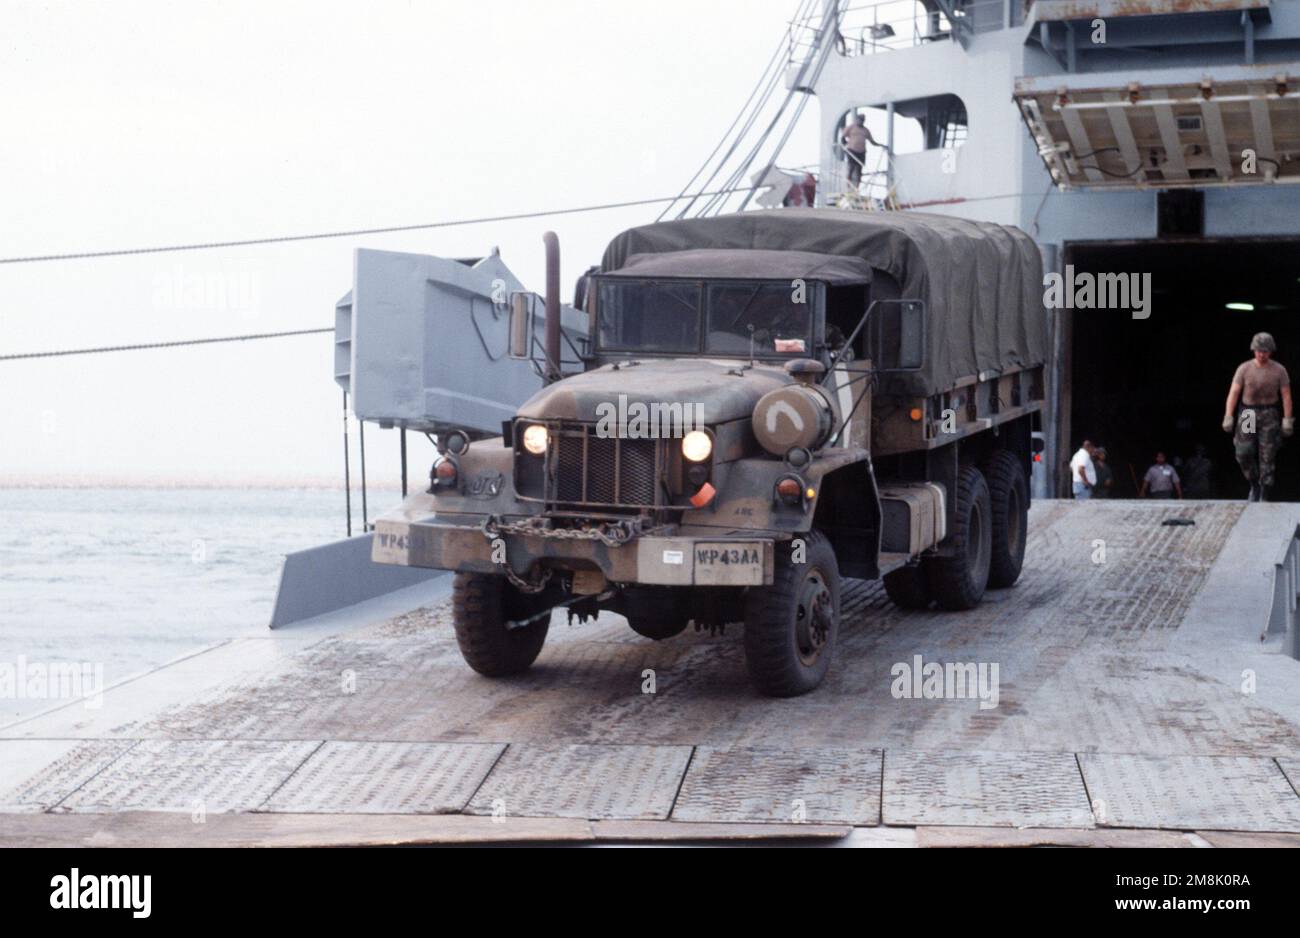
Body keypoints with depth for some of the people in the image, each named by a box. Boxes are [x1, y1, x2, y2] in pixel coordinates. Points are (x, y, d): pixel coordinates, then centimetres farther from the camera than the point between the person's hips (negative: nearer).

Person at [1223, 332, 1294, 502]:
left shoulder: (1279, 370, -2)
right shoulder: (1244, 368, -2)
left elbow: (1286, 396, -1)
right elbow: (1233, 393, -3)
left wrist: (1287, 421, -7)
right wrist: (1228, 418, -9)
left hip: (1269, 415, -1)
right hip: (1247, 414, 1)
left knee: (1267, 457, -4)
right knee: (1243, 454, -13)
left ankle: (1265, 497, 1)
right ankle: (1255, 486, 10)